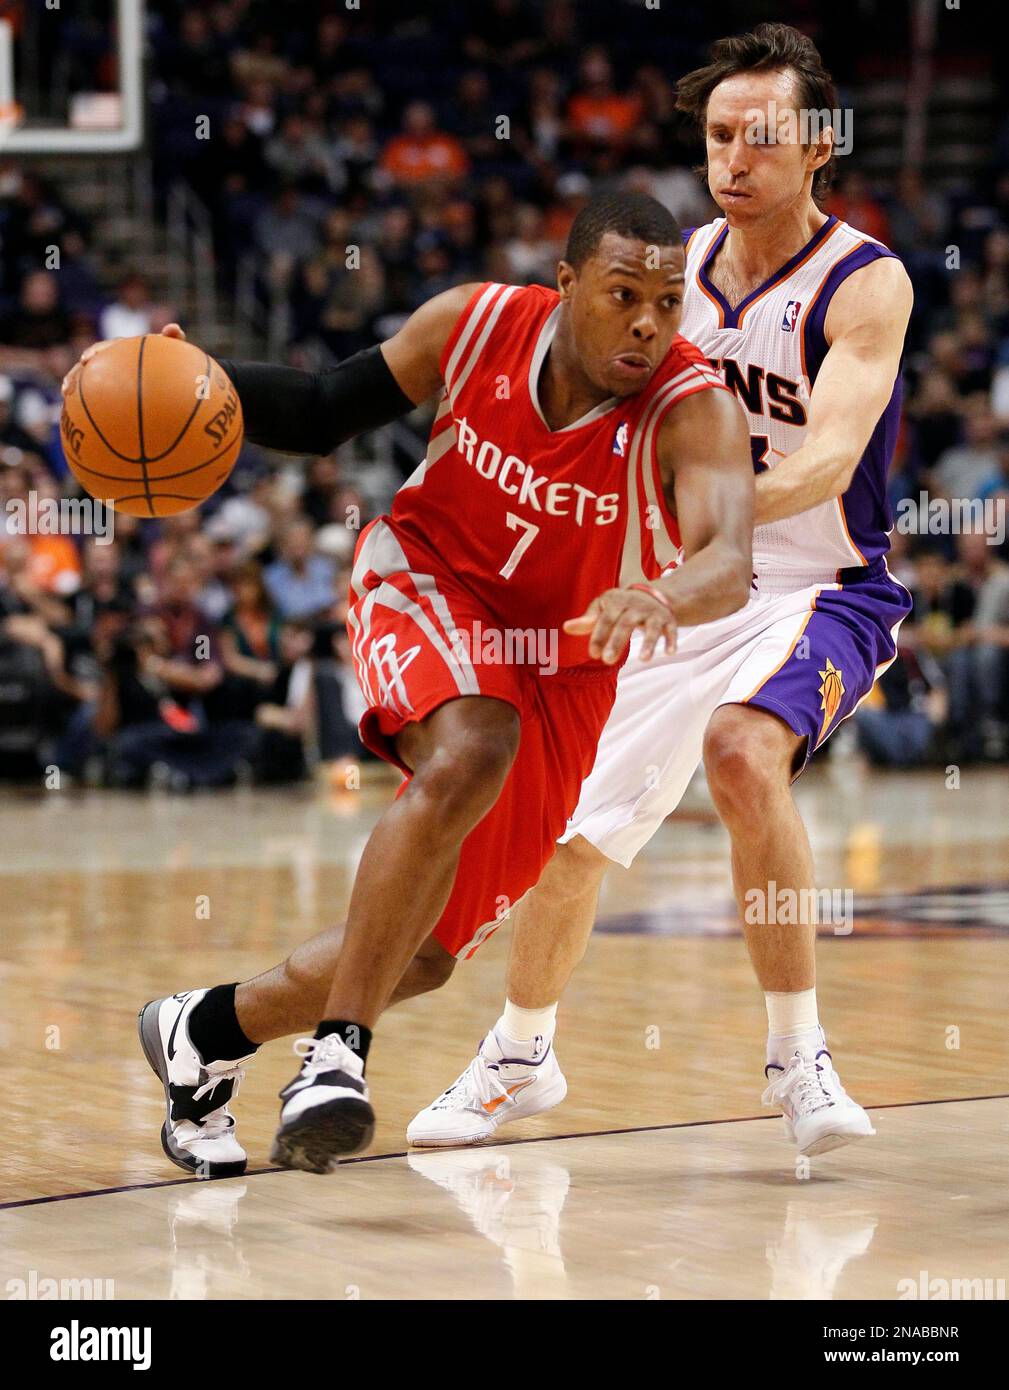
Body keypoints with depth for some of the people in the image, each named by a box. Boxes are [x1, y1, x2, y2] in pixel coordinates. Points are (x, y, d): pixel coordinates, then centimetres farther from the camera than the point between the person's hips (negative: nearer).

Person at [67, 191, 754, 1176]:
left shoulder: (695, 410, -25)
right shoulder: (477, 325, -16)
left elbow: (729, 564, -43)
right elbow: (323, 413, -1)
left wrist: (663, 598, -66)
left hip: (564, 666, 1)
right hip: (428, 583, -1)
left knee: (427, 948, 3)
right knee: (467, 759, -36)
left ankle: (204, 1033, 27)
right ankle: (337, 1051, -32)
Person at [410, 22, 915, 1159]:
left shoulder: (865, 284, -17)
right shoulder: (678, 264, 0)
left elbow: (830, 458, -32)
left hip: (817, 589, -6)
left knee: (743, 751, -34)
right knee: (567, 822, 7)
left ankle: (798, 1055, -21)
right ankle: (519, 1057, 33)